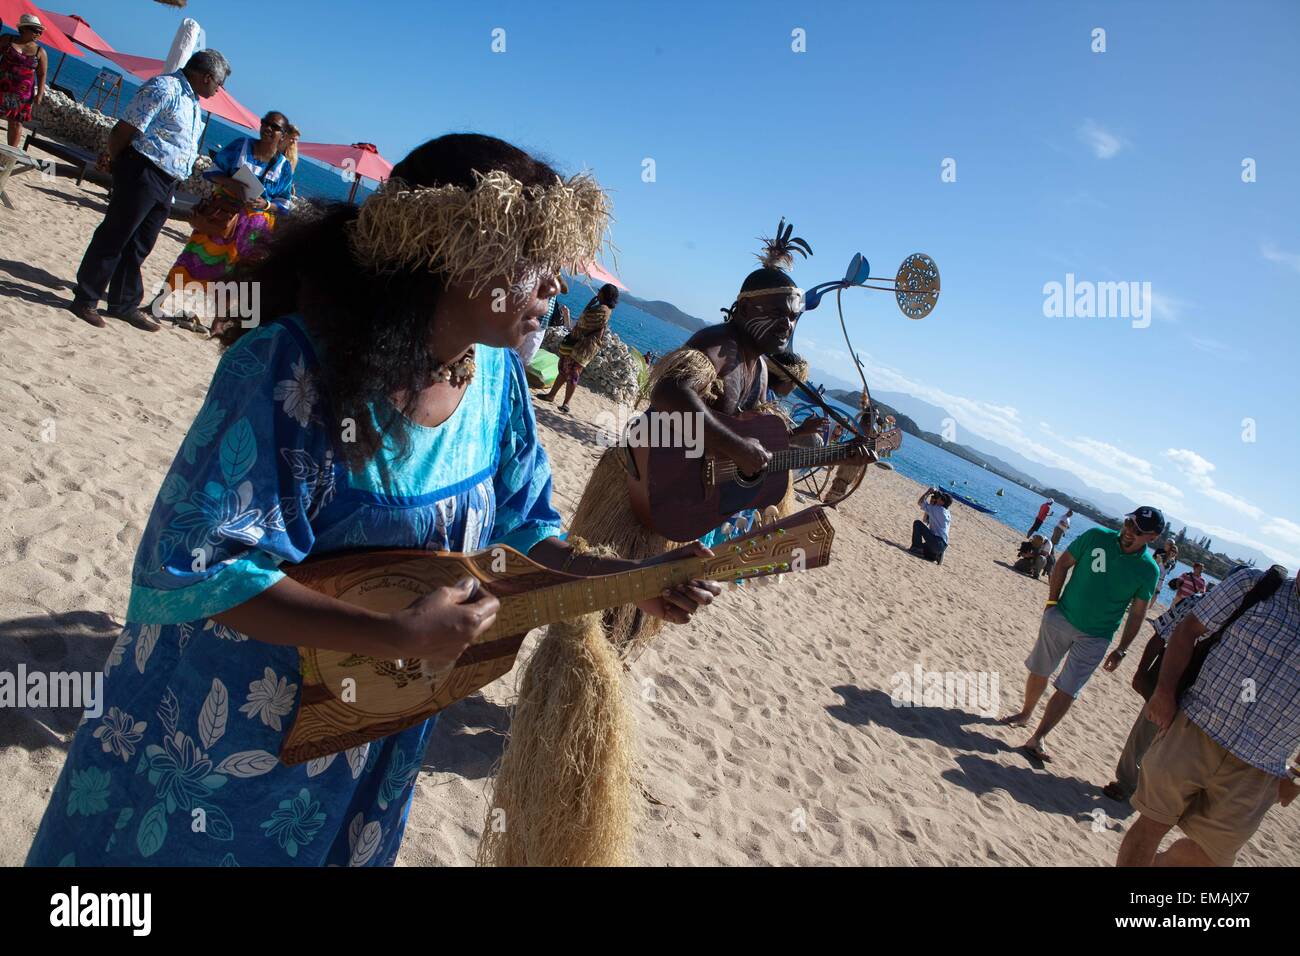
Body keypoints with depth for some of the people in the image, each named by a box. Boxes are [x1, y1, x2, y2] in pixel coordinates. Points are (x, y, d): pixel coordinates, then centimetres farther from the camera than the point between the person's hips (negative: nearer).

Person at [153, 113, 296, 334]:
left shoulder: (284, 167, 1)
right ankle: (162, 300, 8)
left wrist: (265, 204, -18)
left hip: (255, 228, 1)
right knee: (201, 257, -3)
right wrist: (231, 184, -19)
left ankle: (220, 319, 17)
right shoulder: (241, 145, 0)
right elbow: (213, 170, 1)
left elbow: (284, 205, 2)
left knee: (232, 272, 7)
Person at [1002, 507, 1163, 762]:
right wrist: (1053, 601, -4)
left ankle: (1037, 739, 5)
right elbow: (1063, 563, 1)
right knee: (1040, 672, 13)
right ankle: (1026, 713, 37)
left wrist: (1122, 650, -2)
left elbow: (1137, 614, -1)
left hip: (1095, 638, -1)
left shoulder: (1148, 570, -8)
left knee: (1067, 691, -3)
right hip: (1061, 617, 1)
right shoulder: (1096, 537, -9)